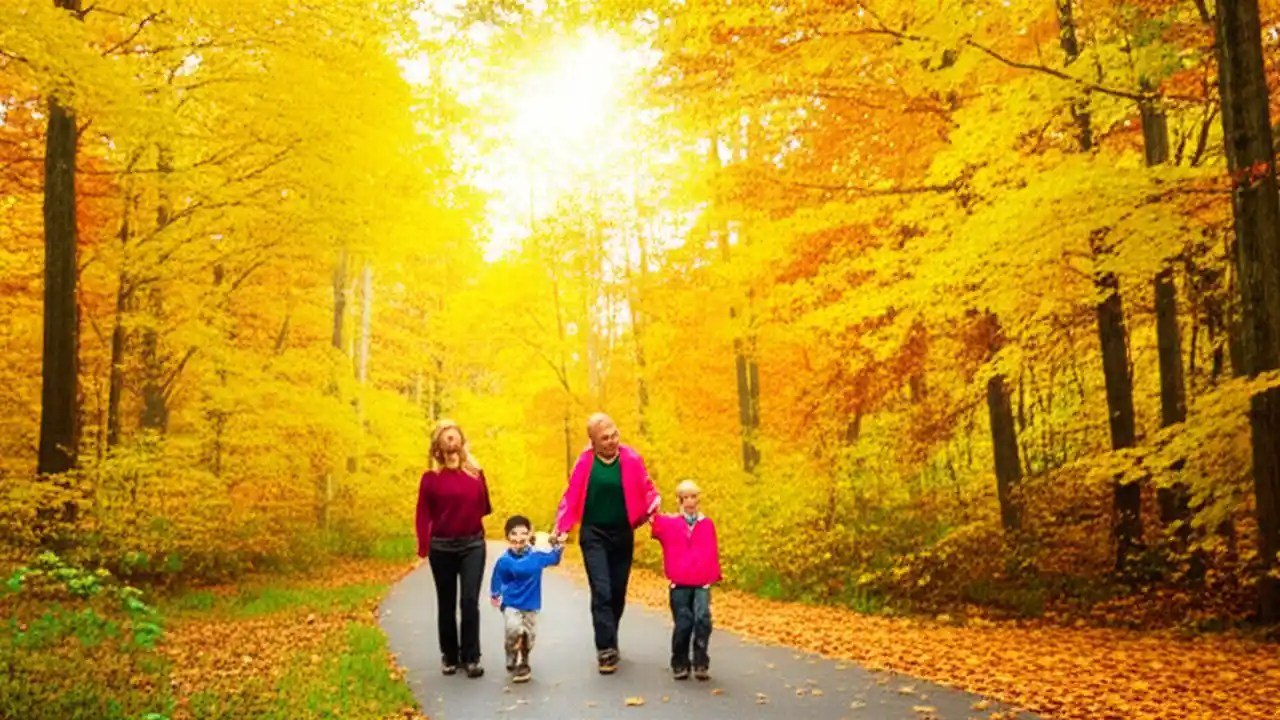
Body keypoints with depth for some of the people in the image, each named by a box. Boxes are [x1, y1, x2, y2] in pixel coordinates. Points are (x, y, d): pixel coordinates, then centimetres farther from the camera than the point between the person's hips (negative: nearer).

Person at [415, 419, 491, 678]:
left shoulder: (475, 472, 3)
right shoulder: (431, 477, -5)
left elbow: (484, 506, 12)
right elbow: (423, 514, -7)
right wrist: (423, 546, -15)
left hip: (473, 544, 1)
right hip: (442, 547, 0)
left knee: (470, 601, -6)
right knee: (446, 604, 10)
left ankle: (471, 658, 2)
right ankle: (449, 656, 24)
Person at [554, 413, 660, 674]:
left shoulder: (631, 459, -5)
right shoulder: (585, 462, -6)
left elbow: (647, 489, 1)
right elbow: (571, 497, -4)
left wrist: (654, 504, -19)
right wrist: (561, 528, -11)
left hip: (622, 535, 2)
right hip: (594, 535, -2)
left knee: (618, 593, 11)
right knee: (602, 592, -11)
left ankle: (609, 642, 30)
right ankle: (606, 649, -6)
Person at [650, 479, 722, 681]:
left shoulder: (707, 524, 7)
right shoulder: (667, 523, 5)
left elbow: (713, 553, 10)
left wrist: (714, 577, 9)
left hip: (702, 583, 0)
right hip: (679, 583, 0)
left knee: (703, 619, -14)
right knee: (683, 624, 0)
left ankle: (701, 664, -2)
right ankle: (680, 664, 18)